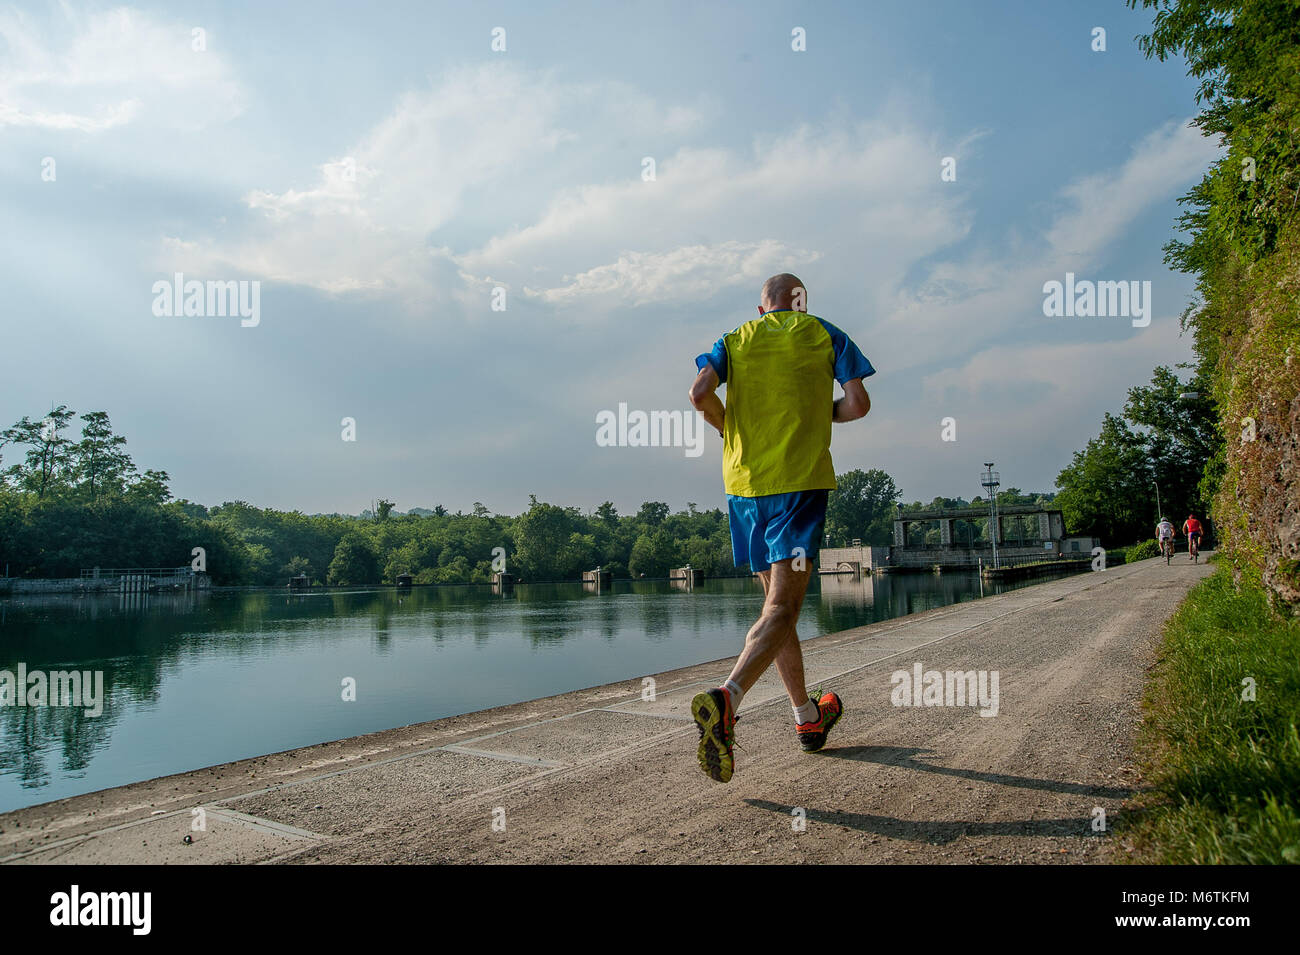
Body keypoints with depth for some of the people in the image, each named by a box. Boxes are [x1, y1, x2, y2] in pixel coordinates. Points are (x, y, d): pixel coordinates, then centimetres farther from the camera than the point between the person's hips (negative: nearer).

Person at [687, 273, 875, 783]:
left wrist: (728, 427, 13)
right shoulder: (825, 335, 10)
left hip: (744, 481, 4)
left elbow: (700, 393, -5)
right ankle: (725, 698, -33)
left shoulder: (735, 340, 13)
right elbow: (857, 403, 1)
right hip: (801, 478, -3)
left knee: (777, 601, 14)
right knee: (782, 608, -9)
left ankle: (808, 718, 27)